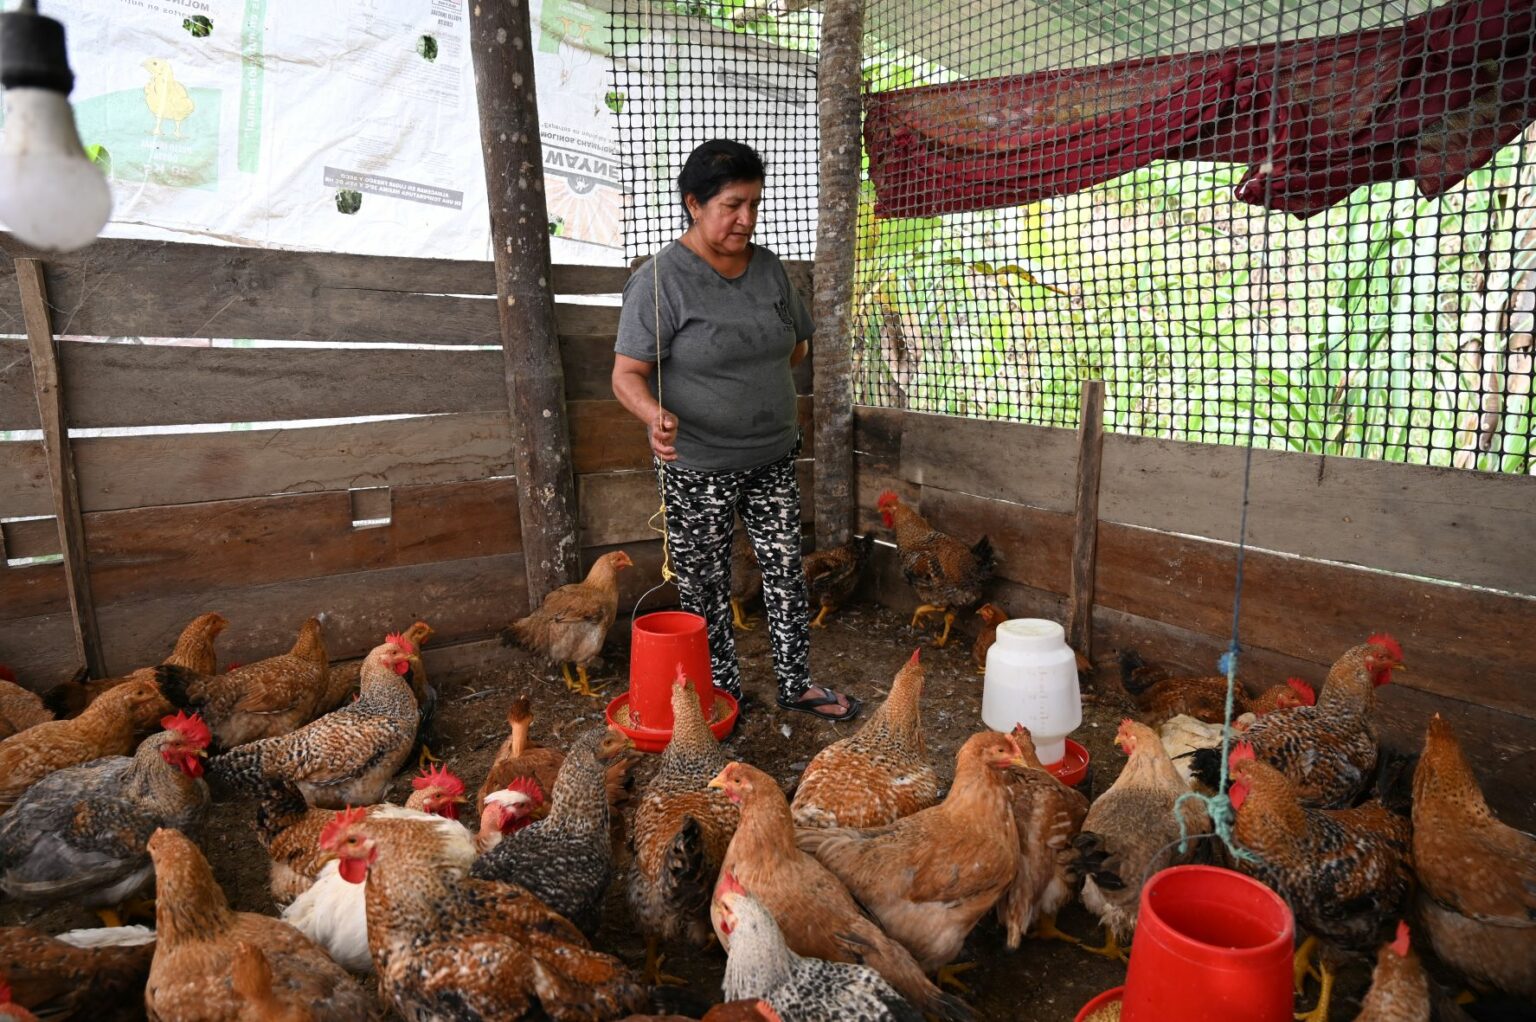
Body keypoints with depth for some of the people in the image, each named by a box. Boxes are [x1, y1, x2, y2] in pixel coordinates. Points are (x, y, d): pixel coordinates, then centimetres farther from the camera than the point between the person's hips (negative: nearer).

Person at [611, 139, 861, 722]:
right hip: (697, 468, -5)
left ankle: (797, 685, 27)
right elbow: (627, 374, -17)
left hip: (772, 459, 5)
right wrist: (656, 416, -35)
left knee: (786, 571, 11)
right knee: (706, 588, 7)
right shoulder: (661, 279, -13)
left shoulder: (768, 267, 5)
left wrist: (749, 372, 10)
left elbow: (797, 346, 20)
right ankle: (722, 694, 26)